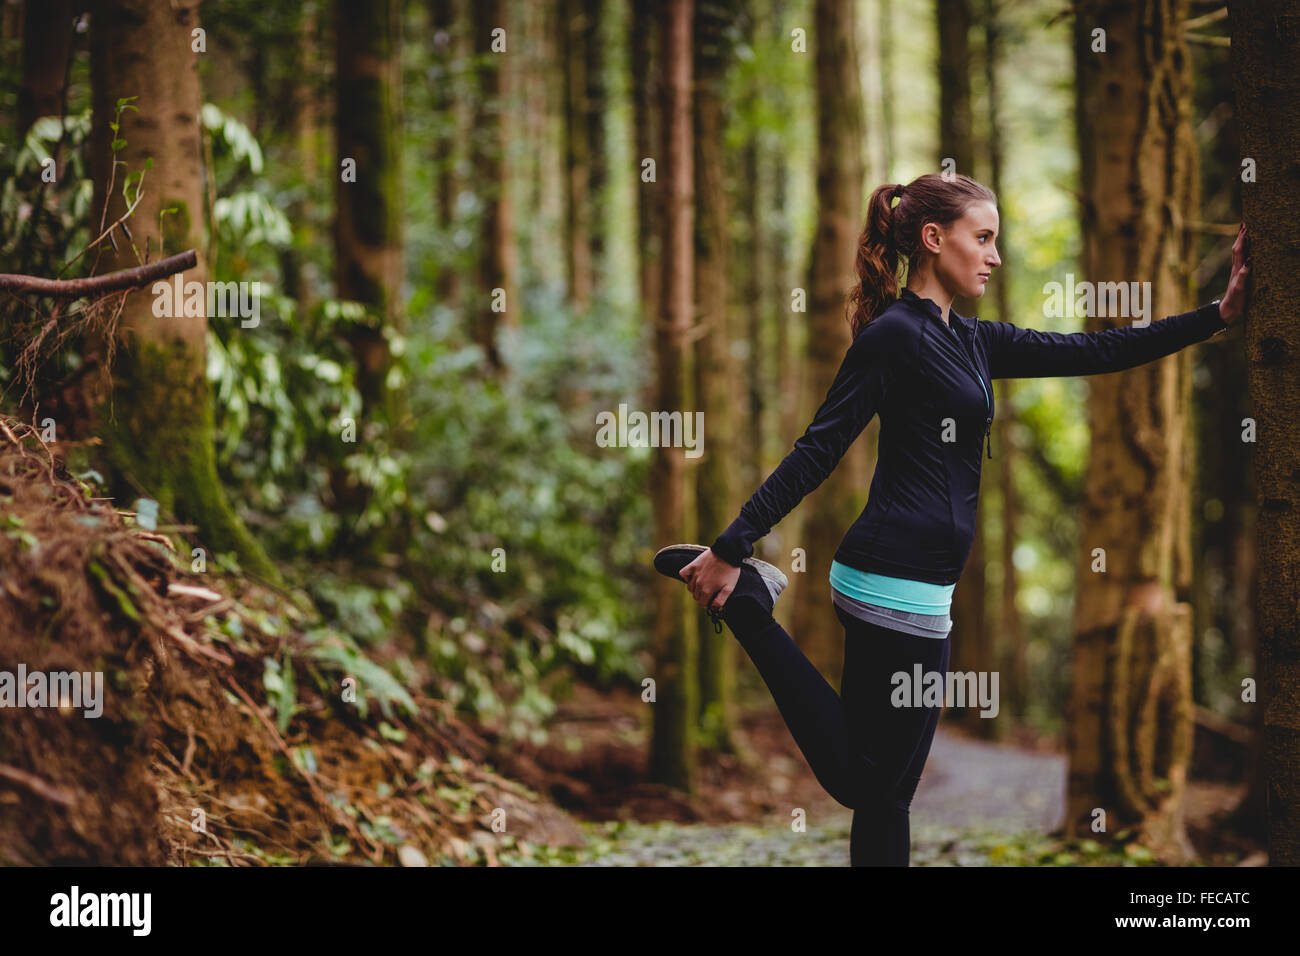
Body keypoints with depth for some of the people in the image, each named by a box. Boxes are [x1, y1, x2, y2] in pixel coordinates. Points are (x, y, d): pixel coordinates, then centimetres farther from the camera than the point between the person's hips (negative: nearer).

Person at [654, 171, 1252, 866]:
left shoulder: (974, 342, 17)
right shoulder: (894, 334, -9)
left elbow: (1098, 352, 16)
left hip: (914, 582, 9)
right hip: (899, 581, -9)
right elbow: (818, 451, -11)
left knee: (882, 785, 8)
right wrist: (731, 547, -12)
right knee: (874, 784, -3)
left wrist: (1219, 314, 13)